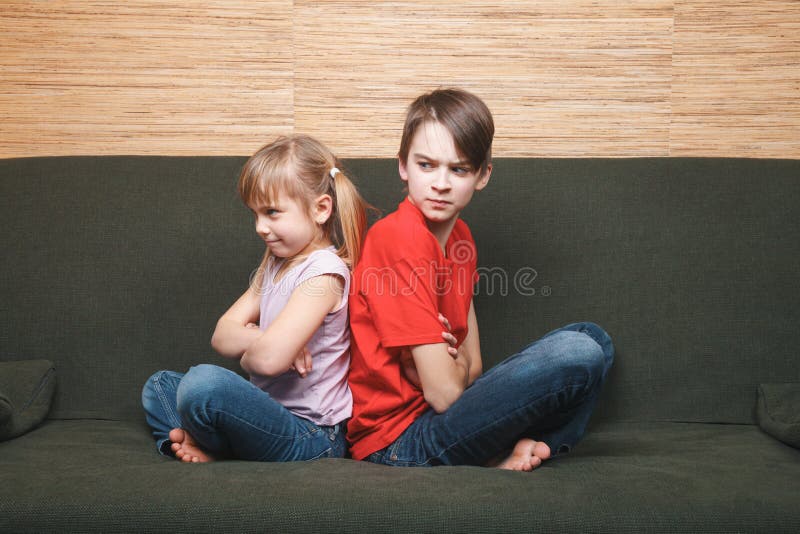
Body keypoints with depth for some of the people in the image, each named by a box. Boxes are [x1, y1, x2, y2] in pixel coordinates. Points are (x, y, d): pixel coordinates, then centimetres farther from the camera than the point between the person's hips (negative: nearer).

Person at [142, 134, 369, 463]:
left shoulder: (323, 271, -17)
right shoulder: (274, 264, 12)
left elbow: (267, 358, -28)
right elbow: (222, 337, 5)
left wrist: (246, 354, -5)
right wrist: (257, 339, -16)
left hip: (311, 435, -10)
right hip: (271, 409, 10)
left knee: (204, 382, -33)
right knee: (160, 385, 18)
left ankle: (217, 447, -1)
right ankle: (201, 447, -11)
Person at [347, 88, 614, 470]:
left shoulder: (459, 235, 8)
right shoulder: (400, 239, -20)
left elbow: (472, 367, 10)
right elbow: (445, 392, -22)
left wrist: (443, 360, -13)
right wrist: (455, 362, 1)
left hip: (440, 411, 9)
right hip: (400, 439, -9)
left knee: (592, 338, 14)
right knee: (578, 353, -23)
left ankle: (510, 452, -5)